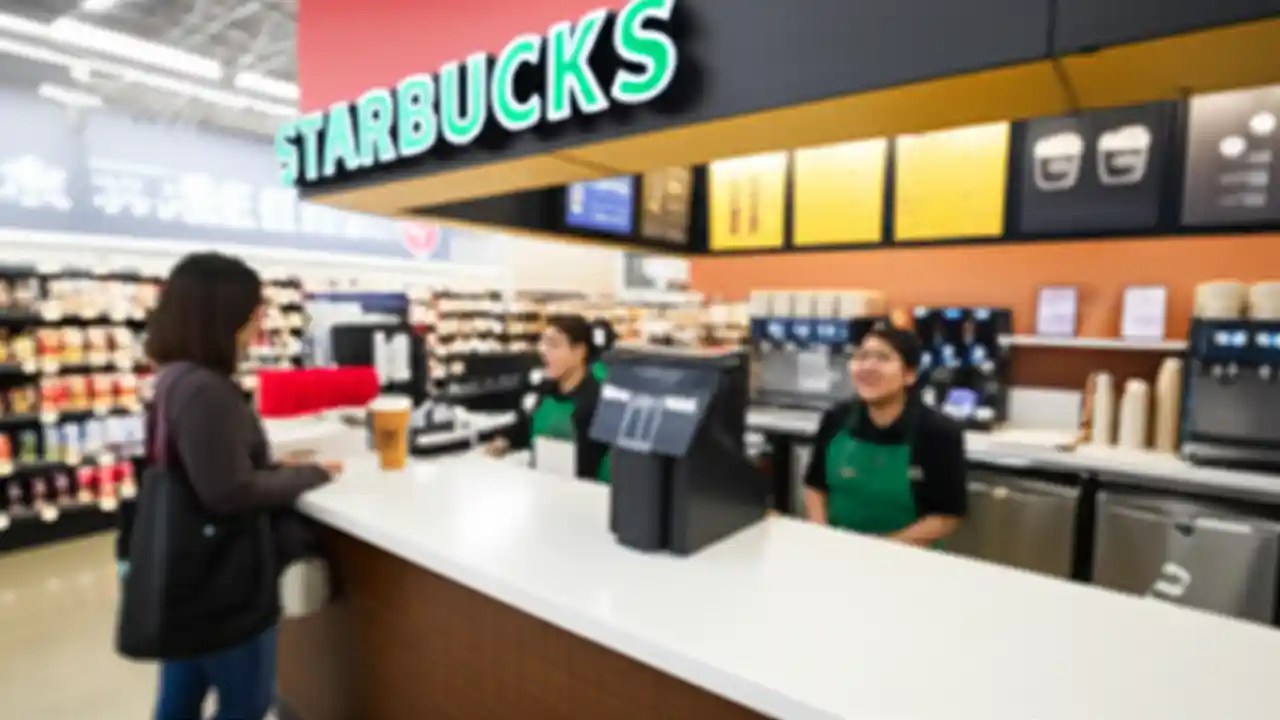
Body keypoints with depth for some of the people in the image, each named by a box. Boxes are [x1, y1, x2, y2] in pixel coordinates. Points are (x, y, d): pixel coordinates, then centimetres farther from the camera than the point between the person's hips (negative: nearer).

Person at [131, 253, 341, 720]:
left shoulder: (176, 378, 6)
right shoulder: (205, 390, -26)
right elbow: (230, 490, -27)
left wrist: (280, 469, 6)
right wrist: (310, 475, -16)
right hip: (221, 578, -9)